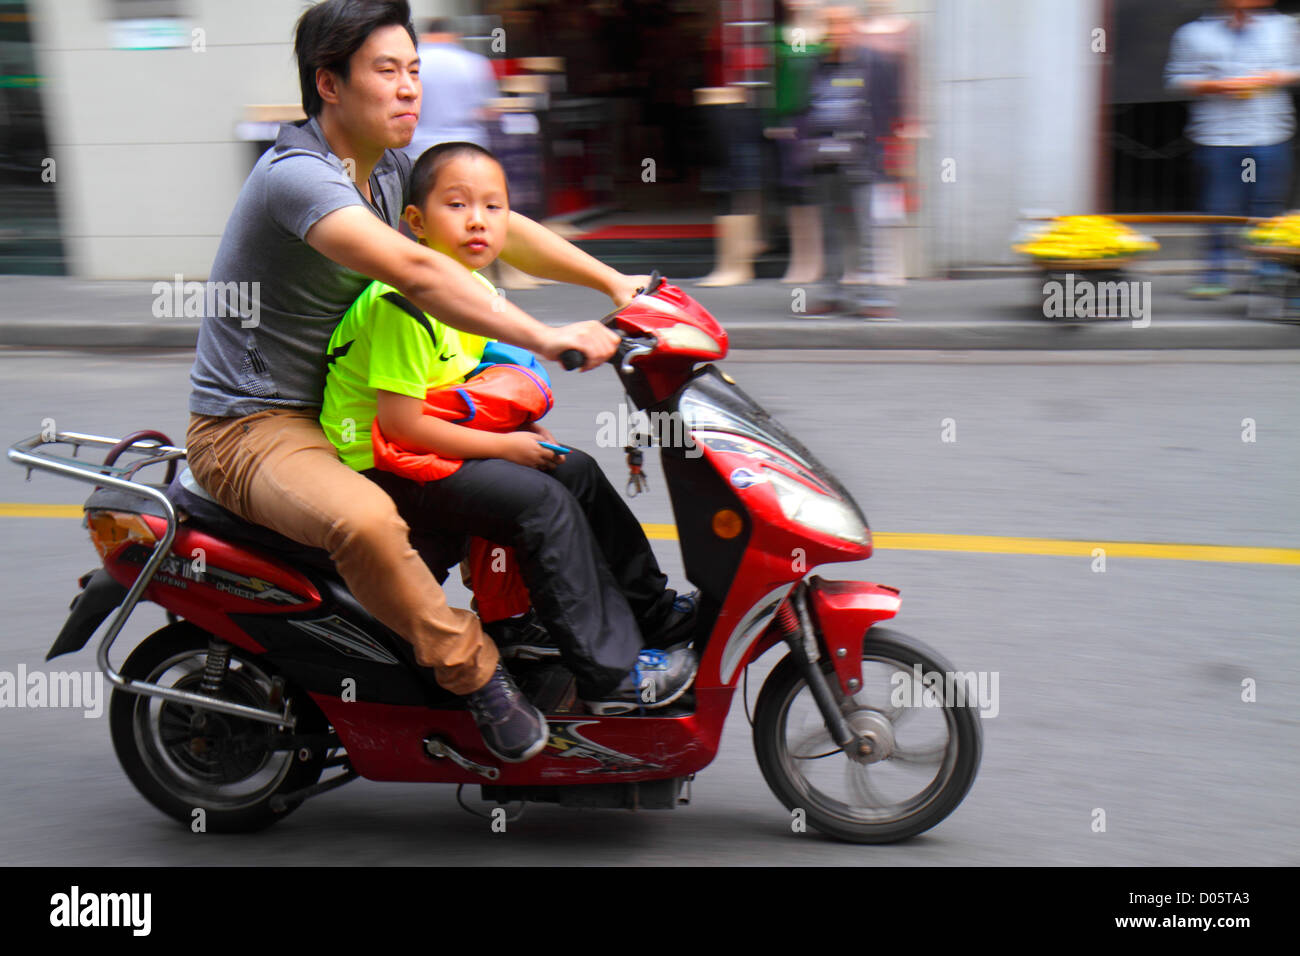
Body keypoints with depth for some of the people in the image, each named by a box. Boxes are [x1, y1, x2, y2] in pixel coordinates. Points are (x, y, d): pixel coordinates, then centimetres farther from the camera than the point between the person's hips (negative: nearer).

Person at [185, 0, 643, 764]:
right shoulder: (297, 173, -24)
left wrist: (616, 283, -1)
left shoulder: (390, 167, 5)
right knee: (364, 518, -39)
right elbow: (413, 269, -37)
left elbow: (499, 228, 8)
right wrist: (547, 338, -41)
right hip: (250, 425, -9)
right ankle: (472, 672, -19)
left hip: (335, 407, 9)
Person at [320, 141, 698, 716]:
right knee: (543, 502, -21)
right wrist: (504, 447, -20)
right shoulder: (403, 301, -22)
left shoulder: (480, 290, 8)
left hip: (438, 447, 10)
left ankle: (653, 609, 23)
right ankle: (610, 674, -15)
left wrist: (530, 430, 3)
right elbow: (400, 420, -25)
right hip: (381, 465, -10)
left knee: (577, 471, 9)